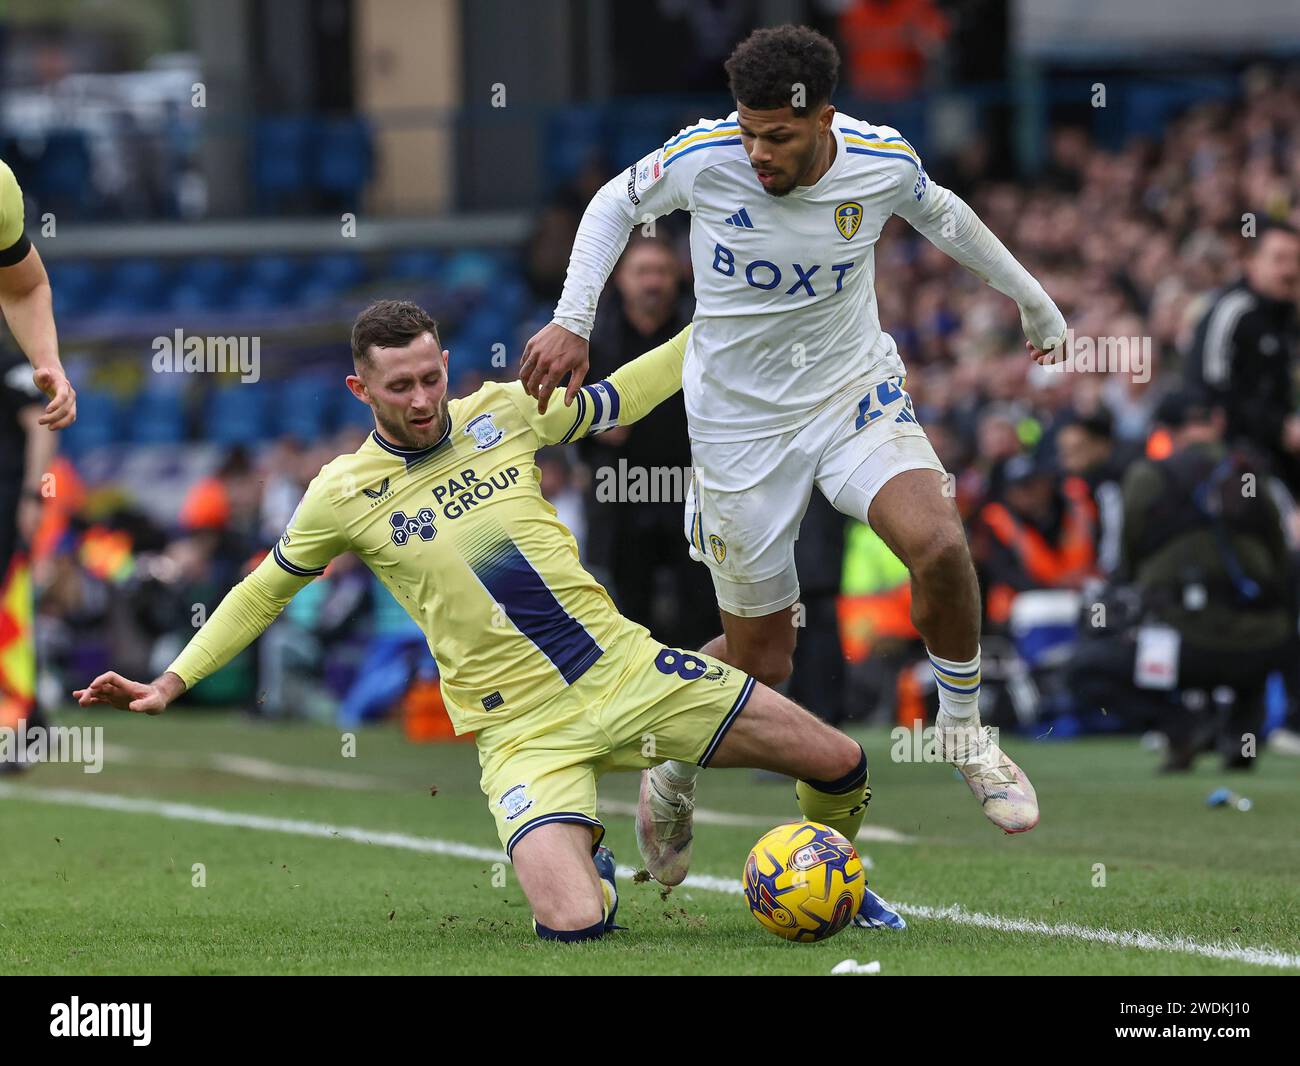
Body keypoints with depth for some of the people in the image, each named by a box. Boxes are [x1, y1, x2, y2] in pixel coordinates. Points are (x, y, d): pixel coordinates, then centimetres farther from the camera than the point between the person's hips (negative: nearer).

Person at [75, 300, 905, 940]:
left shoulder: (502, 414, 3)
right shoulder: (344, 496, -4)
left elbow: (617, 401, 19)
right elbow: (264, 593, 11)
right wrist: (172, 682, 7)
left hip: (627, 669, 3)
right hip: (526, 729, -3)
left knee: (838, 764, 1)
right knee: (572, 923, -25)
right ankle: (588, 868, 14)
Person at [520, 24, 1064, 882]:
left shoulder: (882, 160, -11)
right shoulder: (702, 158, -17)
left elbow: (940, 213, 13)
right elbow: (616, 204, 4)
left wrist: (1032, 298, 24)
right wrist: (571, 324, -5)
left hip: (857, 395, 1)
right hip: (741, 425, -1)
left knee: (940, 545, -28)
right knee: (761, 664, 2)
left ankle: (964, 731, -2)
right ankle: (673, 769, 35)